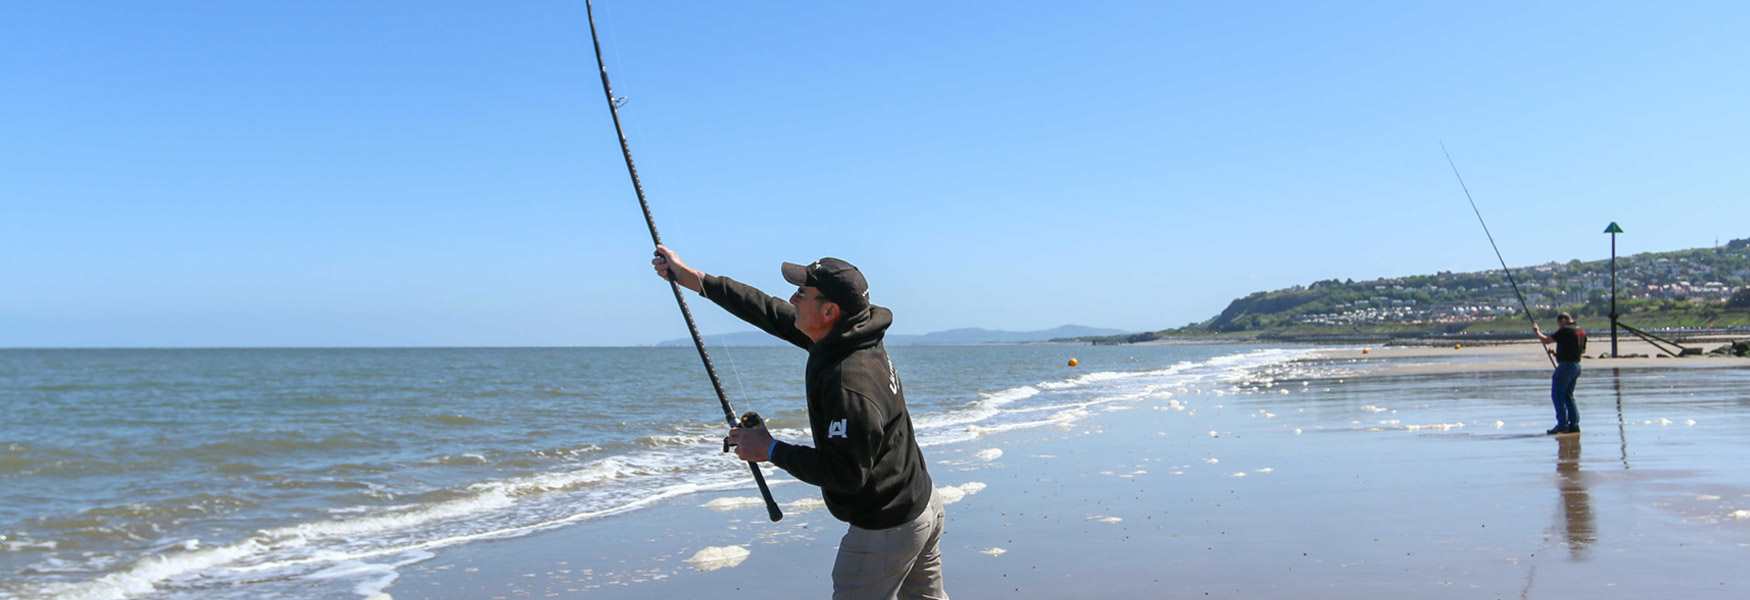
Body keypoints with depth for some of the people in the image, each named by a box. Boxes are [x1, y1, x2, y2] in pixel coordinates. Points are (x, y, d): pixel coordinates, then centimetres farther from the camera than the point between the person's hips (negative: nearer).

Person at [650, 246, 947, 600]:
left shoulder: (850, 384, -31)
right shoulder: (844, 338, -2)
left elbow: (846, 473, -29)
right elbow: (773, 313, 5)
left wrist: (771, 450, -20)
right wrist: (696, 280, 7)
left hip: (885, 528, -9)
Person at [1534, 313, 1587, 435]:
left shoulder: (1565, 331, -16)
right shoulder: (1582, 332, 11)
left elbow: (1546, 340, -14)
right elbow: (1583, 350, 21)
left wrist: (1537, 331, 3)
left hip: (1565, 365, -9)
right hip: (1576, 366, 9)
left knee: (1557, 395, -3)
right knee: (1568, 395, 15)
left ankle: (1562, 424, -5)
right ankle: (1574, 424, 12)